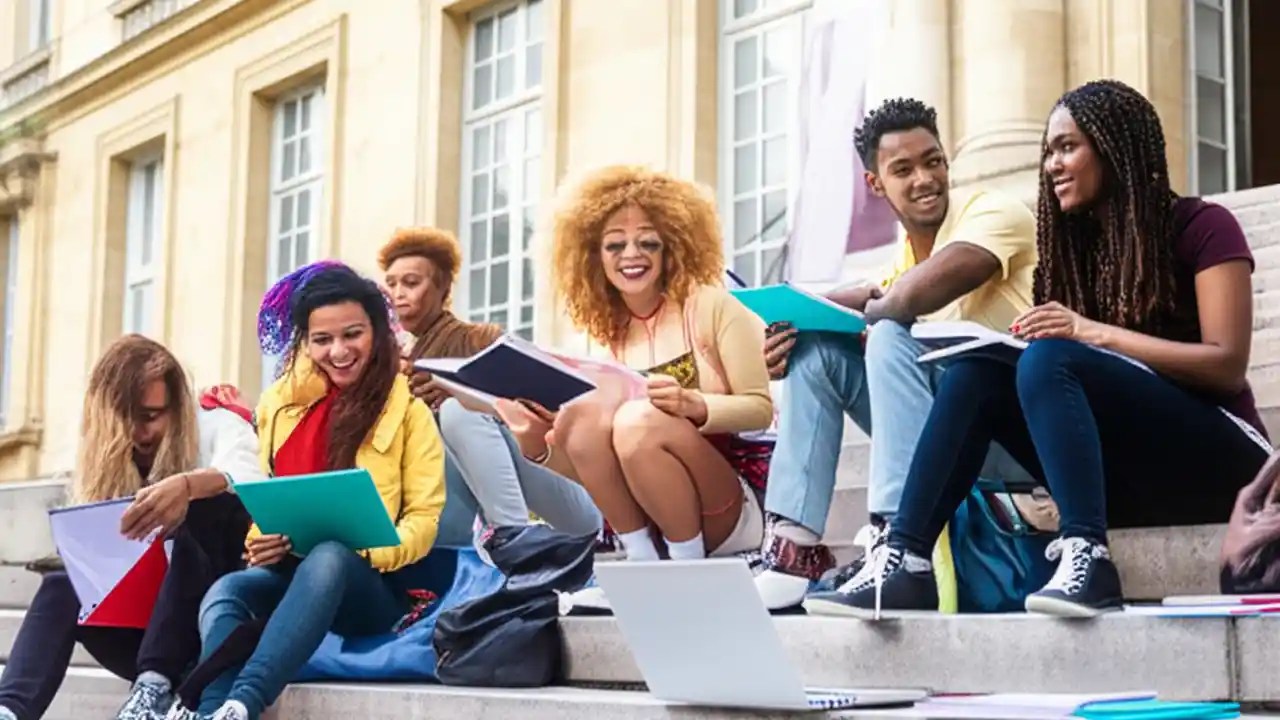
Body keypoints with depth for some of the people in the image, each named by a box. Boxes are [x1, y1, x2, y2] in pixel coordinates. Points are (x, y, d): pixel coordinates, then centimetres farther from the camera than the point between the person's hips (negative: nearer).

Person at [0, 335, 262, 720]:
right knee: (65, 583, -21)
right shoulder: (104, 457, 10)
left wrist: (187, 485, -47)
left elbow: (248, 477, -26)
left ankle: (155, 684, -34)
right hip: (144, 627, 4)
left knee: (207, 505, -28)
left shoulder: (216, 428, -2)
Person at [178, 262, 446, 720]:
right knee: (225, 591, -30)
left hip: (374, 586, -4)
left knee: (327, 558, -38)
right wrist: (261, 542, -7)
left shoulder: (407, 408, 3)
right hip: (290, 574, 4)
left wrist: (367, 553, -22)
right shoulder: (279, 401, 14)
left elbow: (423, 517, -2)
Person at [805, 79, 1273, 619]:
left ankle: (1088, 560, -39)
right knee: (975, 373, -17)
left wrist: (1095, 333, -22)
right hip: (1125, 471, 6)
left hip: (1213, 459, -6)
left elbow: (1227, 365, -13)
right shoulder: (1075, 243, 15)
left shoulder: (1203, 228, -3)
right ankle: (903, 564, -29)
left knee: (1049, 360, -29)